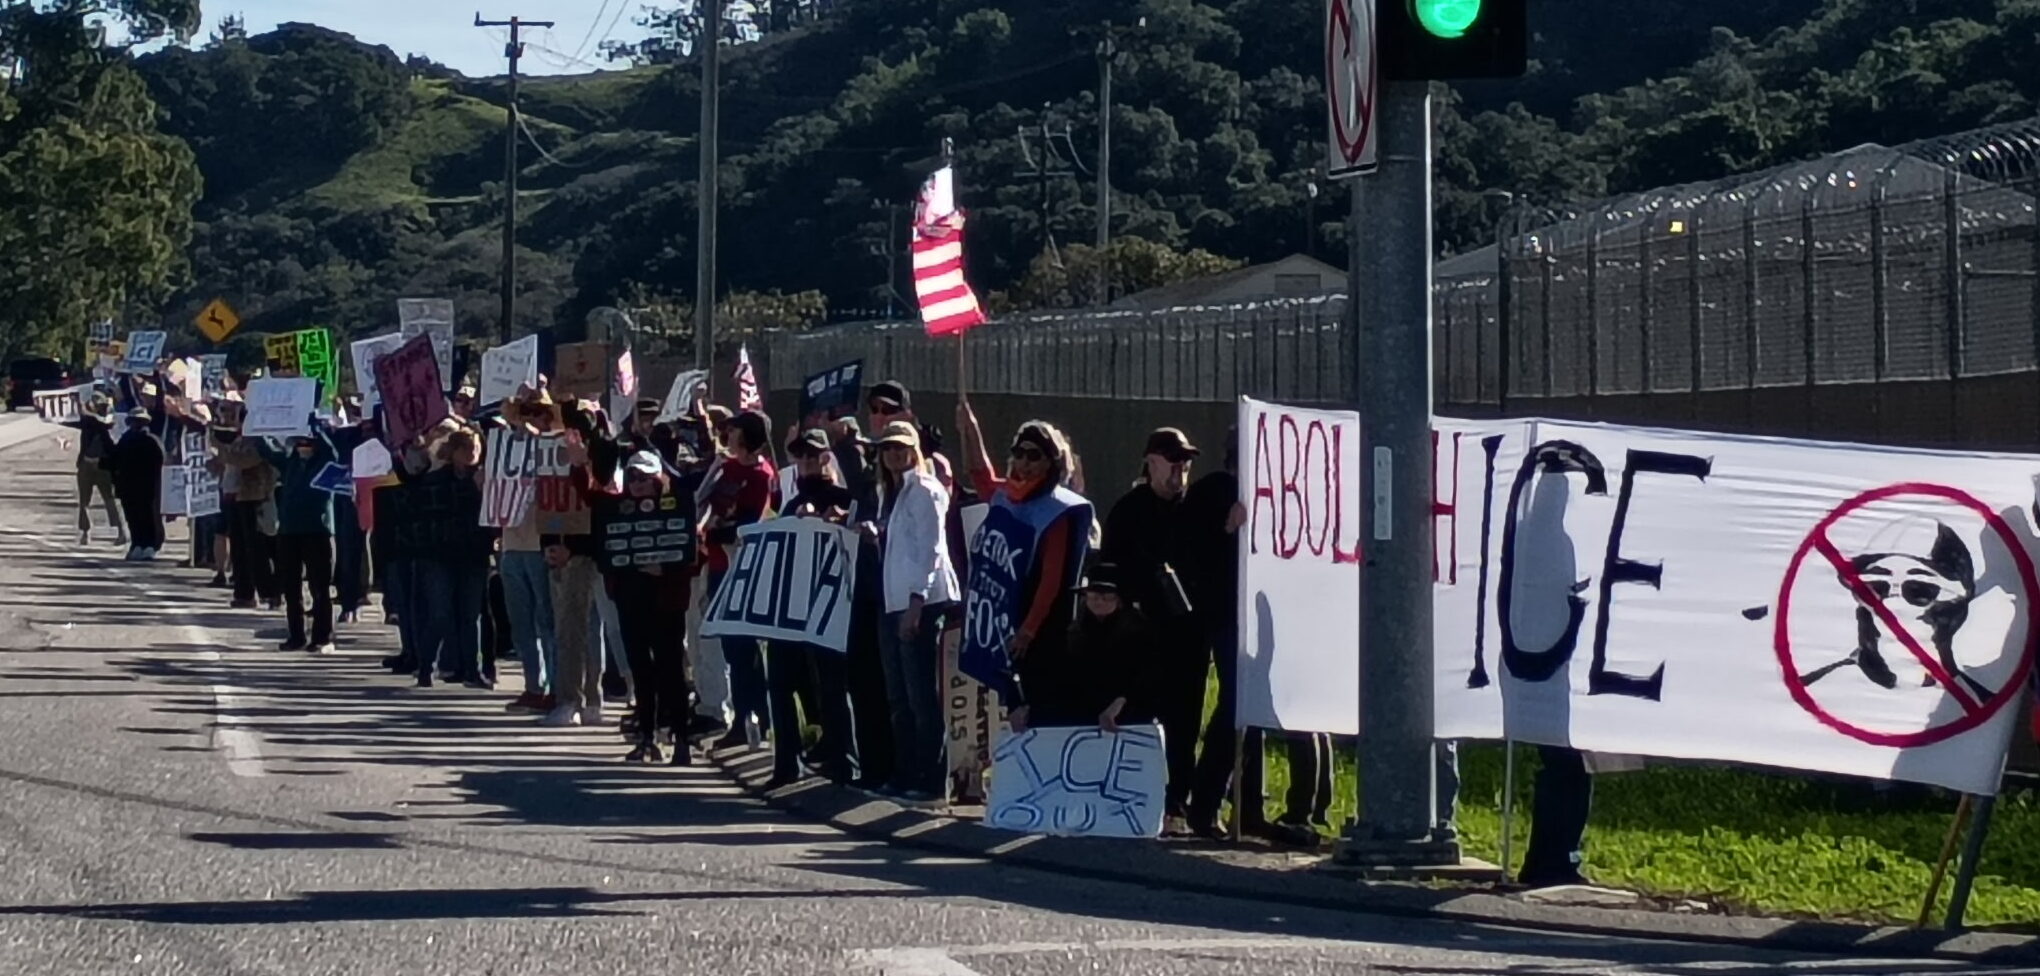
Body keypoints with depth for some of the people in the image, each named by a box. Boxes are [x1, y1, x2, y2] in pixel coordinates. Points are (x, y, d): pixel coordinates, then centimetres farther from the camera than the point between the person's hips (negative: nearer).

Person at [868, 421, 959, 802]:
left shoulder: (924, 490, -8)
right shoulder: (889, 493, 17)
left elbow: (930, 548, -14)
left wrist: (916, 603, -19)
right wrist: (873, 534, 5)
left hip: (922, 601, -9)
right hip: (891, 600, 9)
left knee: (923, 695, -7)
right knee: (898, 696, 10)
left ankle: (931, 780, -4)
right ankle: (904, 775, 15)